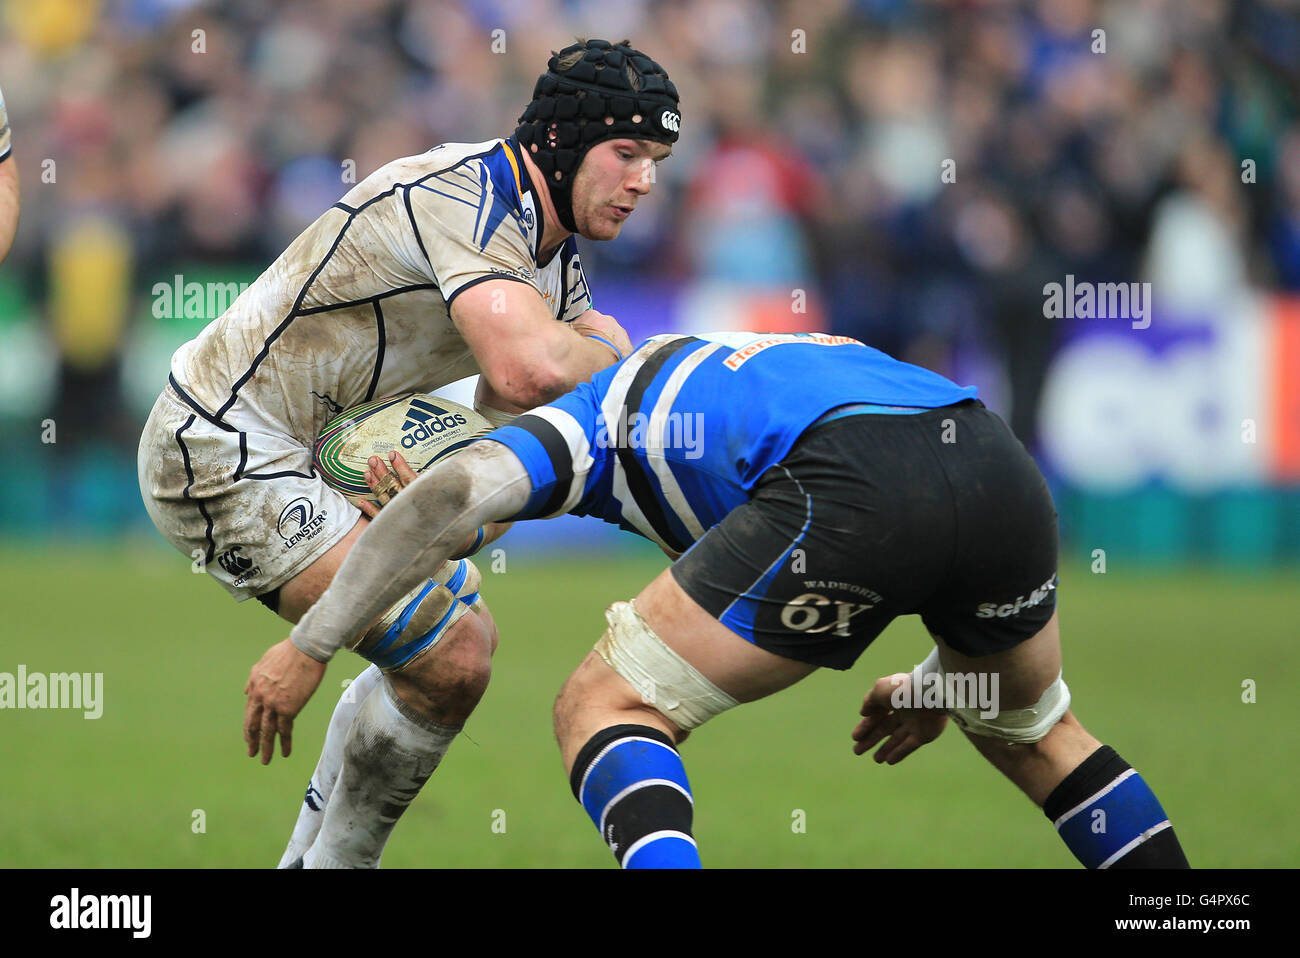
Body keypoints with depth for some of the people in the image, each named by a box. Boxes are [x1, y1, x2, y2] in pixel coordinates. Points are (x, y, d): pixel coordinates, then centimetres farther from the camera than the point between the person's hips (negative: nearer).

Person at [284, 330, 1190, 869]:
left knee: (605, 707, 6)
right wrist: (943, 680, 50)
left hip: (854, 487, -6)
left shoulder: (597, 409, 25)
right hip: (1001, 457, 6)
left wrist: (308, 645, 11)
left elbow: (453, 492, 6)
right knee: (1028, 729, 35)